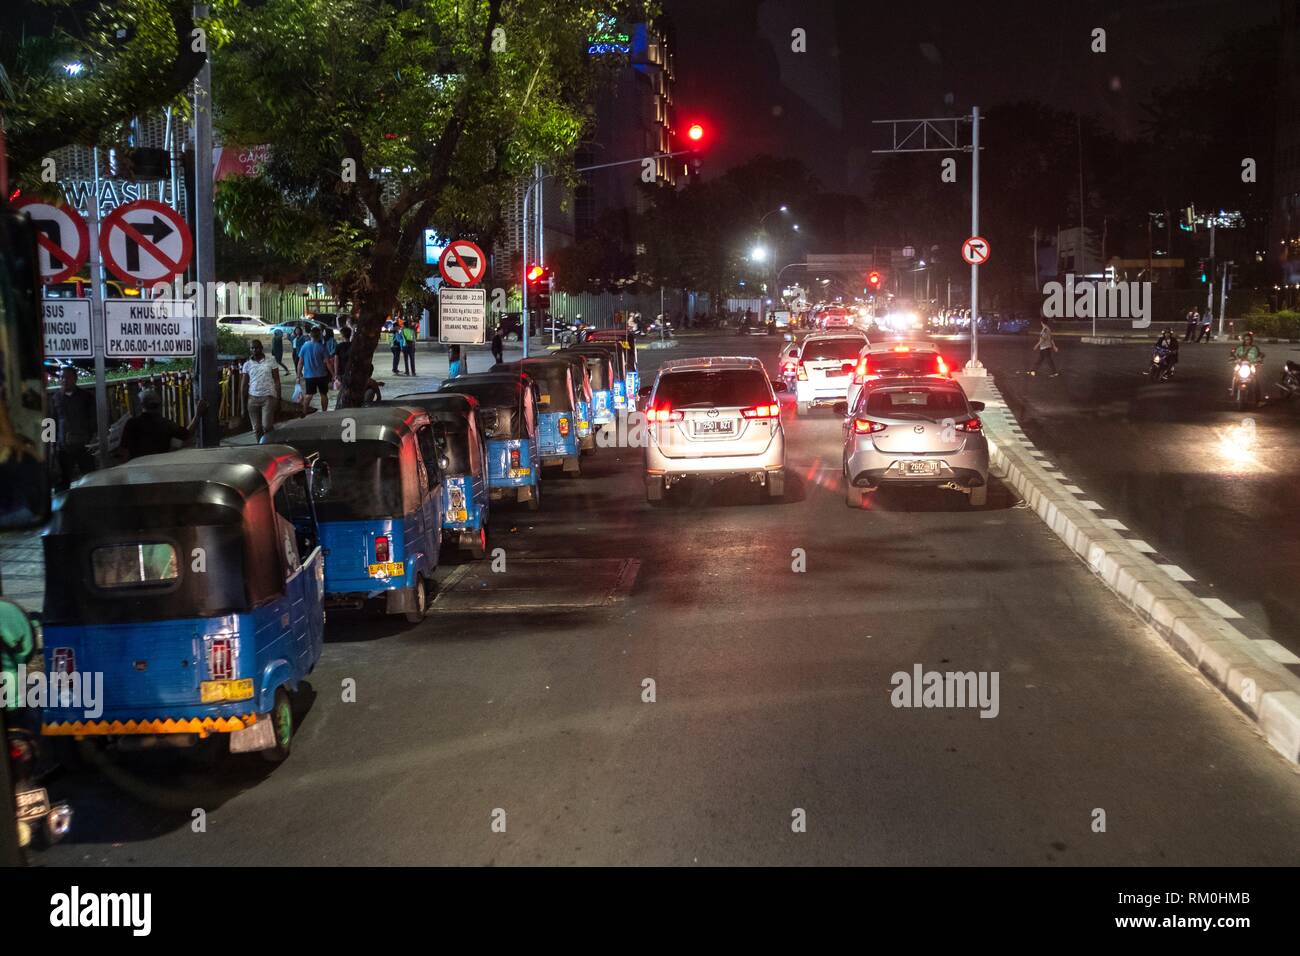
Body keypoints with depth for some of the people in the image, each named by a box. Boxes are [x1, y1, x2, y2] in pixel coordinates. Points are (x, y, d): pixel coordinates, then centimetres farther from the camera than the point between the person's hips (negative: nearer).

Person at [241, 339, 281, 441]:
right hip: (253, 398, 3)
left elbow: (277, 381, 3)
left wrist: (278, 398, -4)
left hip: (268, 397, -3)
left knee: (267, 426, -11)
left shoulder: (270, 362, 3)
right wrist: (244, 402, 7)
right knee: (256, 428, 3)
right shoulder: (247, 365, 8)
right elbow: (245, 384, 11)